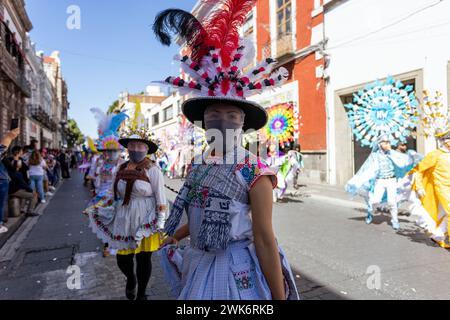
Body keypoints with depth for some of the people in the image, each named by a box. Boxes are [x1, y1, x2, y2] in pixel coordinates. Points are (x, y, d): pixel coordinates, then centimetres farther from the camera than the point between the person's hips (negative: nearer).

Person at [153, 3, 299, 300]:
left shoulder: (255, 172, -16)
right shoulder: (198, 164, 1)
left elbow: (265, 238, -17)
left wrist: (279, 296, -14)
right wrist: (173, 237, 29)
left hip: (237, 272, -6)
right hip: (198, 266, 6)